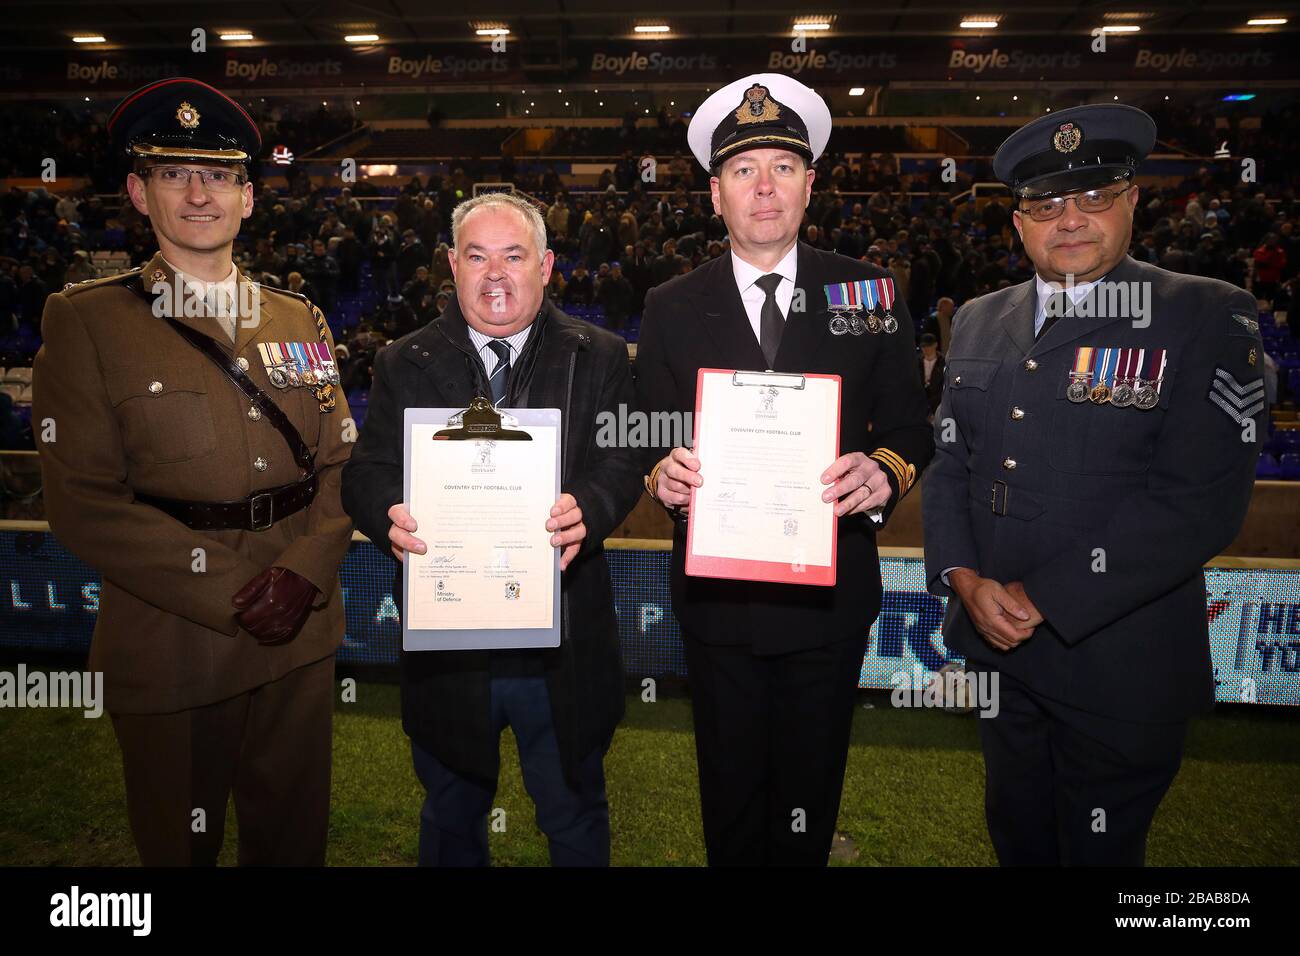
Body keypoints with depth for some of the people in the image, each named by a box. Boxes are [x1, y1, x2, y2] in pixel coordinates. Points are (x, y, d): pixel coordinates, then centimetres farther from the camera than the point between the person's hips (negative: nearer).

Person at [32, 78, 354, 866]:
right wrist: (232, 593, -17)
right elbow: (85, 500, -10)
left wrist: (306, 568, -13)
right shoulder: (86, 321, -3)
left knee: (295, 837, 19)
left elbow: (342, 461, 4)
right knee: (180, 848, 16)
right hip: (171, 647, -3)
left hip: (302, 634, 4)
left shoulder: (299, 319, 9)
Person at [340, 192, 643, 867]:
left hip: (564, 649, -1)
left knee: (575, 820, 21)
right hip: (445, 651, 1)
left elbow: (621, 463, -8)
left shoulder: (598, 358, 0)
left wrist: (587, 508, -31)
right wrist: (391, 514, -26)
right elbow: (365, 472, -3)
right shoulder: (404, 365, 3)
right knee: (450, 820, 25)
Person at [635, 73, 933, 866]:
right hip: (717, 593, 1)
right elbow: (647, 444, 2)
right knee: (731, 799, 19)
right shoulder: (672, 309, 0)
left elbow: (908, 427, 1)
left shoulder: (869, 294, -2)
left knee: (811, 798, 19)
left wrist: (884, 470, -21)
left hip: (831, 593, 0)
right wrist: (664, 474, -20)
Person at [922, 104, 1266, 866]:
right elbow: (949, 463, 6)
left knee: (1100, 850, 16)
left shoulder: (1207, 318, -9)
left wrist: (1040, 598, -18)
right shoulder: (979, 322, 7)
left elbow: (1199, 502, -18)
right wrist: (965, 578, -10)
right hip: (996, 646, 5)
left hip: (1119, 669, -4)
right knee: (1018, 836, 24)